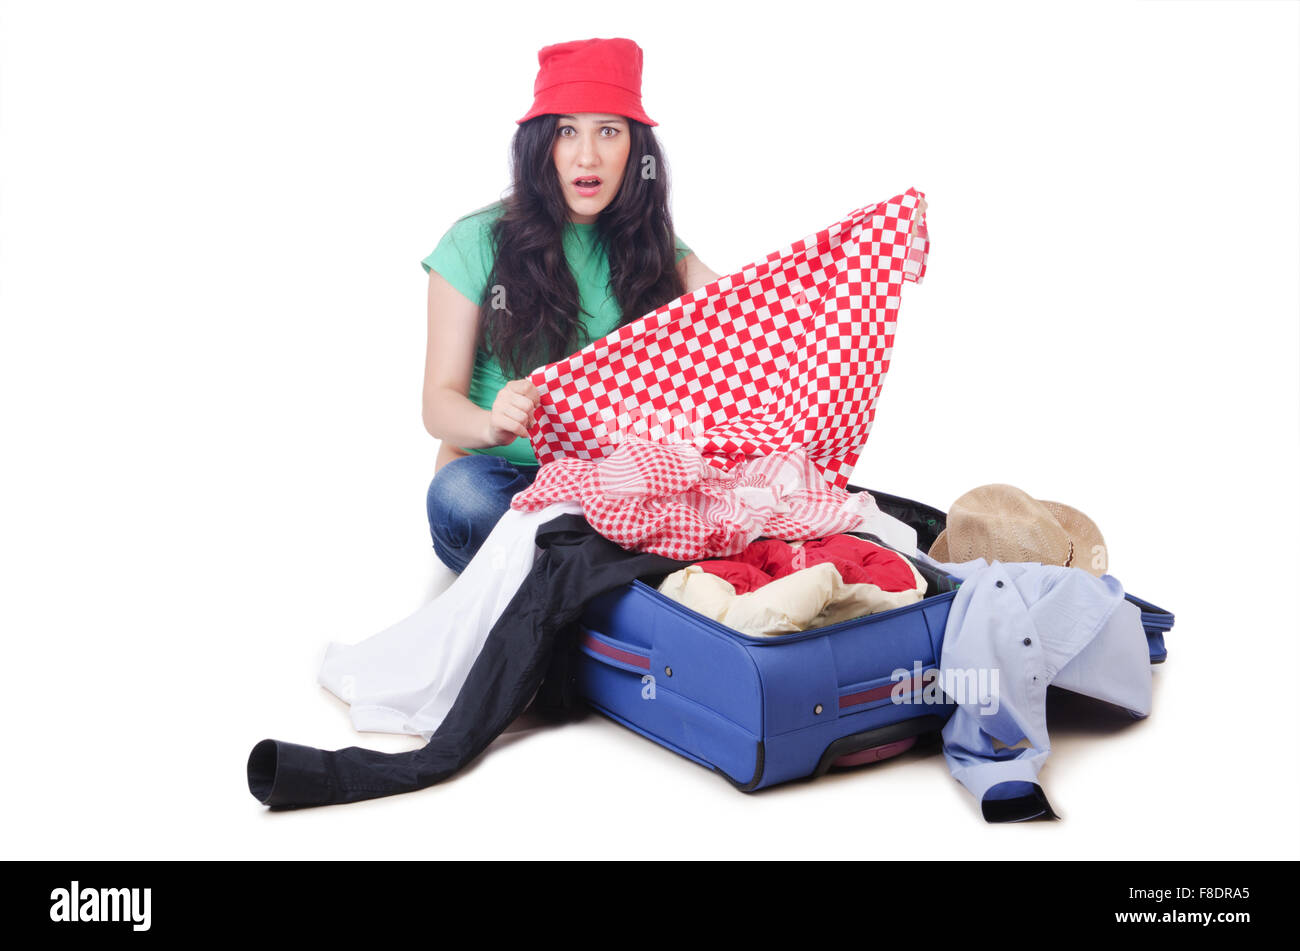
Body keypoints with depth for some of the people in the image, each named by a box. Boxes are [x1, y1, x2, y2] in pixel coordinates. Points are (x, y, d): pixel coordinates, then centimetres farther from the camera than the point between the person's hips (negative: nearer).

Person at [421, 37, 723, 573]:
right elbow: (439, 402, -6)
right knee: (460, 495, -37)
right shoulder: (476, 244, -1)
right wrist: (493, 424, -30)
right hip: (501, 476, -2)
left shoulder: (654, 246, 9)